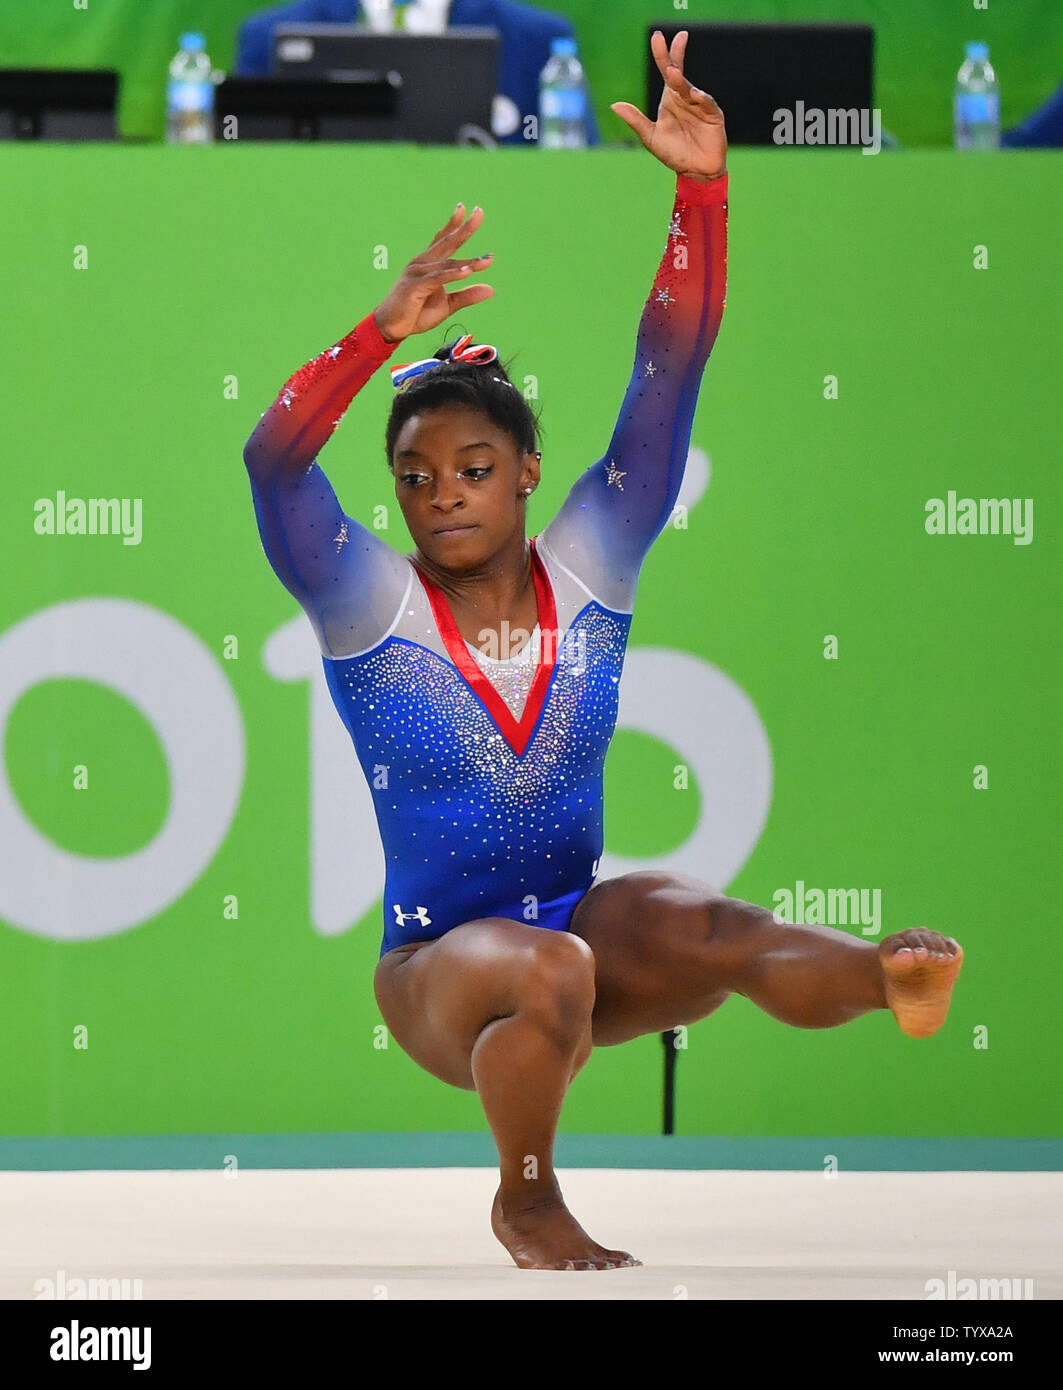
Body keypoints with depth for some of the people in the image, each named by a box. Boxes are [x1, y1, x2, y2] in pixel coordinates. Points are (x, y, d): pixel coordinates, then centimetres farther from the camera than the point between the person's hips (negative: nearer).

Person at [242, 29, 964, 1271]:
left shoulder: (586, 565, 0)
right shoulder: (370, 603, -7)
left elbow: (668, 381, -8)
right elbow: (272, 462, -25)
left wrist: (702, 191, -20)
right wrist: (388, 330, -39)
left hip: (580, 927, 2)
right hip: (437, 967, -2)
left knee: (686, 922, -31)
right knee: (547, 974, -36)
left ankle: (885, 976, -59)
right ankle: (524, 1202, -15)